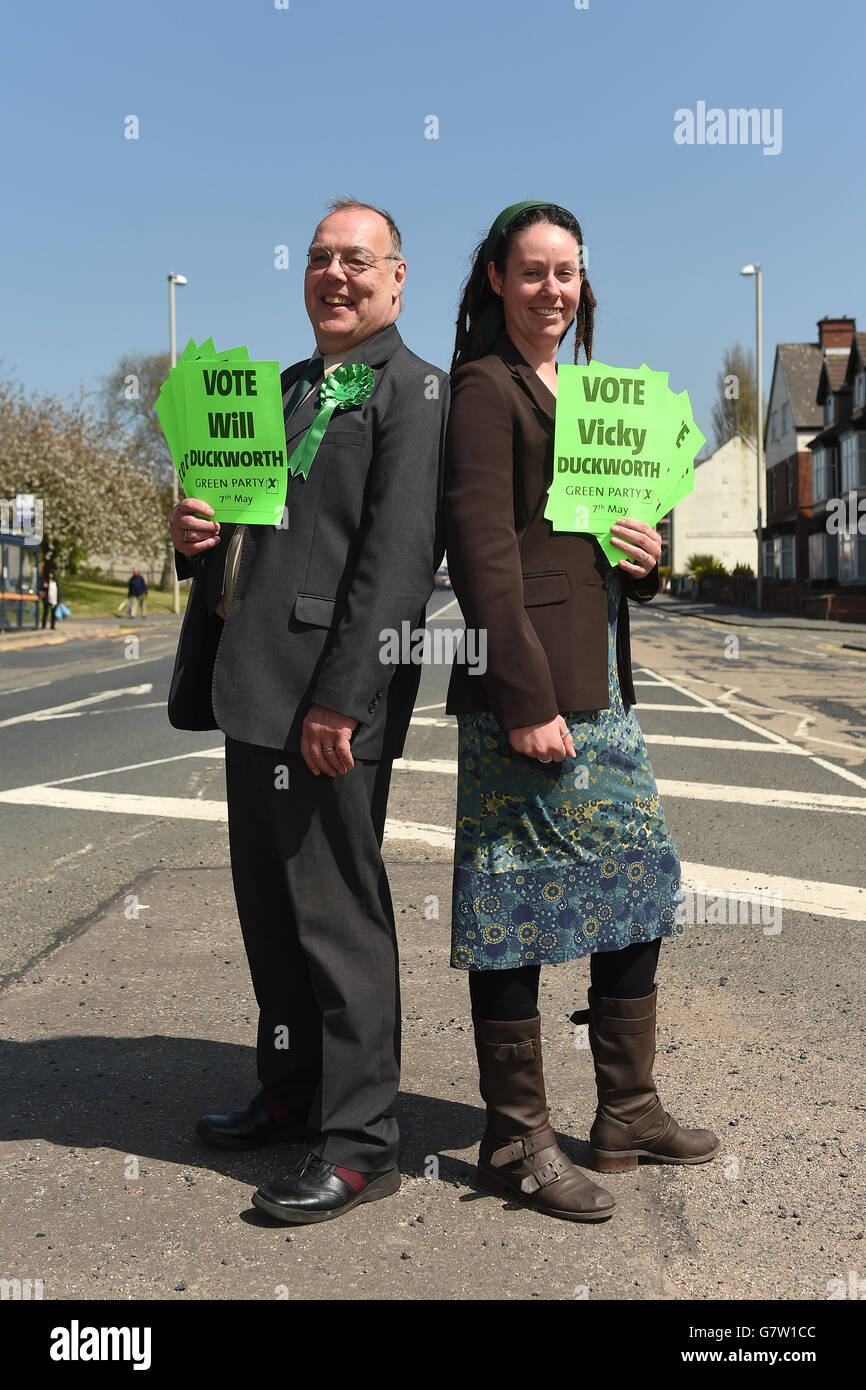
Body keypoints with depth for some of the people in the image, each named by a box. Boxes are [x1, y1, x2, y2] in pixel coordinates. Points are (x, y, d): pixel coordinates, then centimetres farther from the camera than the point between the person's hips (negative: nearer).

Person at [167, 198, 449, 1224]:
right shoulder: (281, 387, 21)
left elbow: (397, 559, -16)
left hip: (328, 701, -9)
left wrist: (339, 700, -22)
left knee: (337, 916, -2)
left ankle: (359, 1142, 10)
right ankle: (292, 1090, 33)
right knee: (268, 906, 17)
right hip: (253, 688, 9)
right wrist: (194, 534, 2)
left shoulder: (413, 390, -5)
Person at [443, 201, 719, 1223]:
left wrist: (648, 557, 3)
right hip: (525, 695, -9)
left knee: (640, 882, 13)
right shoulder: (485, 388, -5)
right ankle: (516, 1144, 13)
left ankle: (627, 1115, 27)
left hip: (602, 691, 9)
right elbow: (483, 556, -15)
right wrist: (527, 701, -20)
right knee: (518, 909, -1)